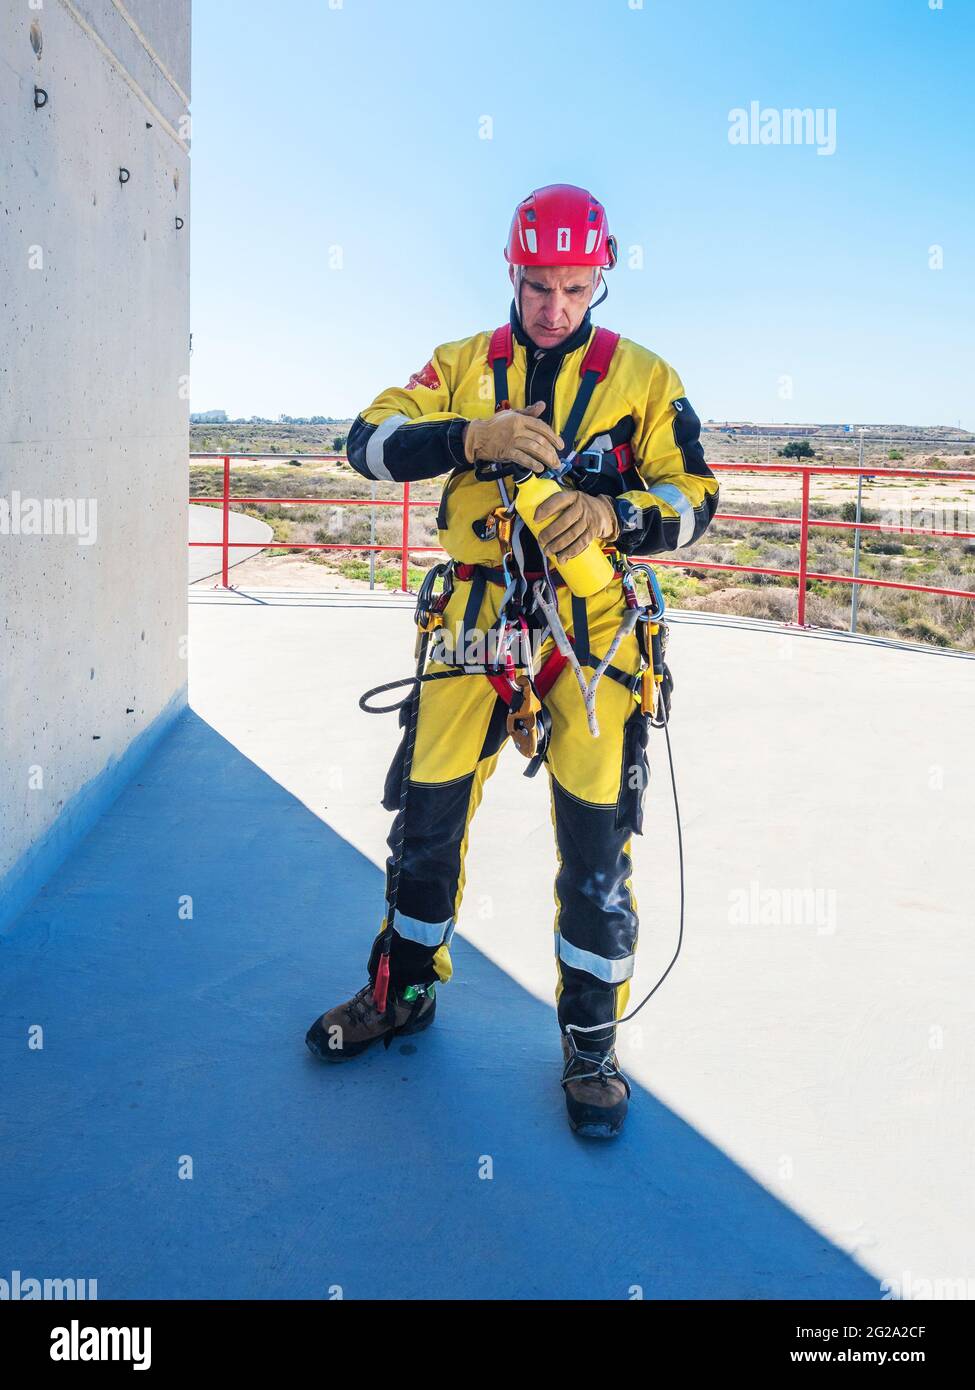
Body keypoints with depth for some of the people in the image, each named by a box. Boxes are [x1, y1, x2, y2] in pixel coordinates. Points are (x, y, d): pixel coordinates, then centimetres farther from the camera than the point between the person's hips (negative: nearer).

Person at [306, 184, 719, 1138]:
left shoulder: (643, 376, 5)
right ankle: (405, 990, 31)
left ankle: (590, 1041, 16)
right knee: (427, 815, 7)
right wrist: (473, 436, -19)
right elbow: (370, 440, -2)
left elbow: (694, 498, 1)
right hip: (475, 615, 2)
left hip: (589, 623, -1)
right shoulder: (463, 365, 10)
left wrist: (612, 514, -19)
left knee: (595, 838, -2)